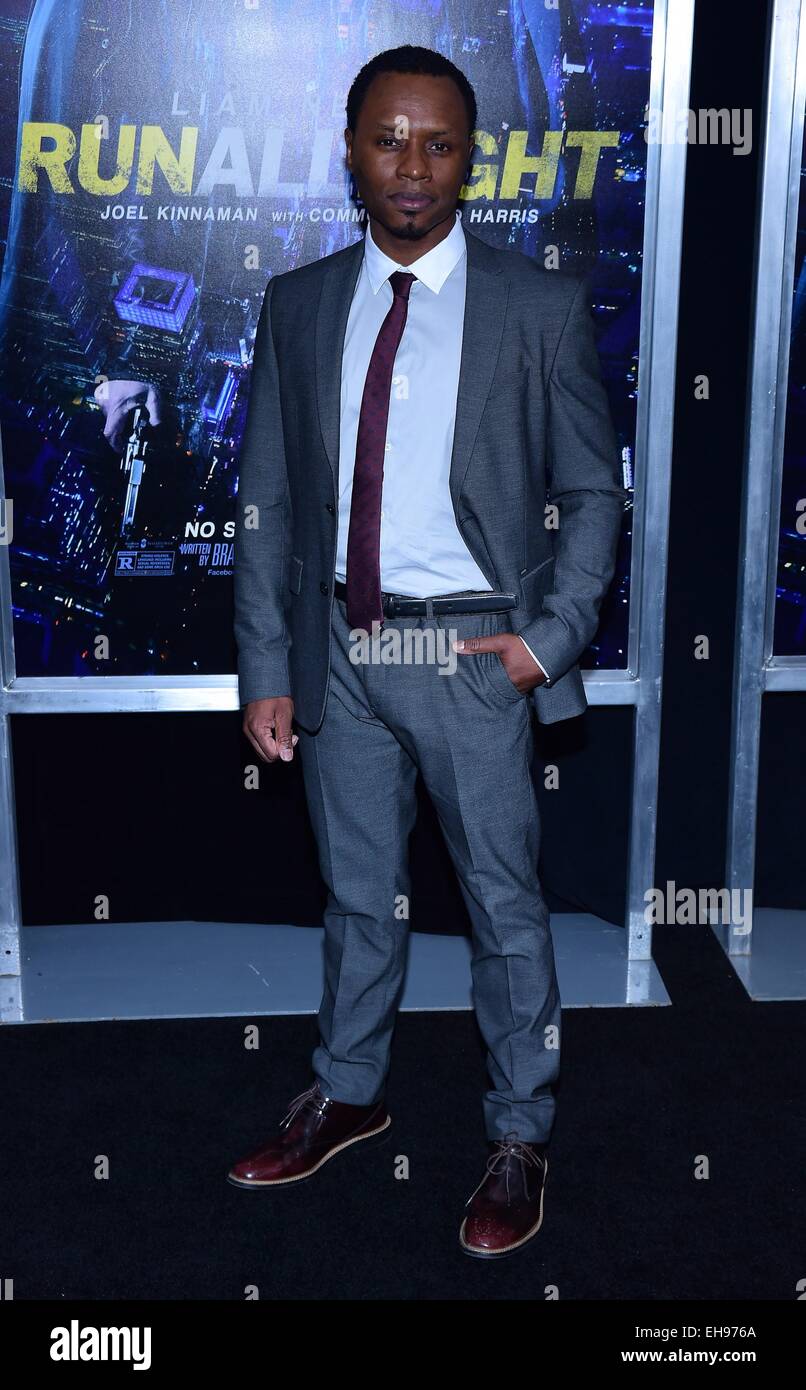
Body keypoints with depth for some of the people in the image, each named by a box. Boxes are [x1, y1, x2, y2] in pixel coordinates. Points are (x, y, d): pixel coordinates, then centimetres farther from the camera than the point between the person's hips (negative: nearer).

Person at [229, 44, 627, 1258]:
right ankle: (348, 1095, 40)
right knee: (358, 895, 18)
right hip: (341, 647, 3)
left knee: (505, 903, 8)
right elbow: (267, 501, 4)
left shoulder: (541, 308, -4)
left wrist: (553, 634, -11)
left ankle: (521, 1137, 27)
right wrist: (267, 668, 0)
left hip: (474, 654, -3)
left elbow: (591, 490, 1)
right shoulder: (299, 305, 3)